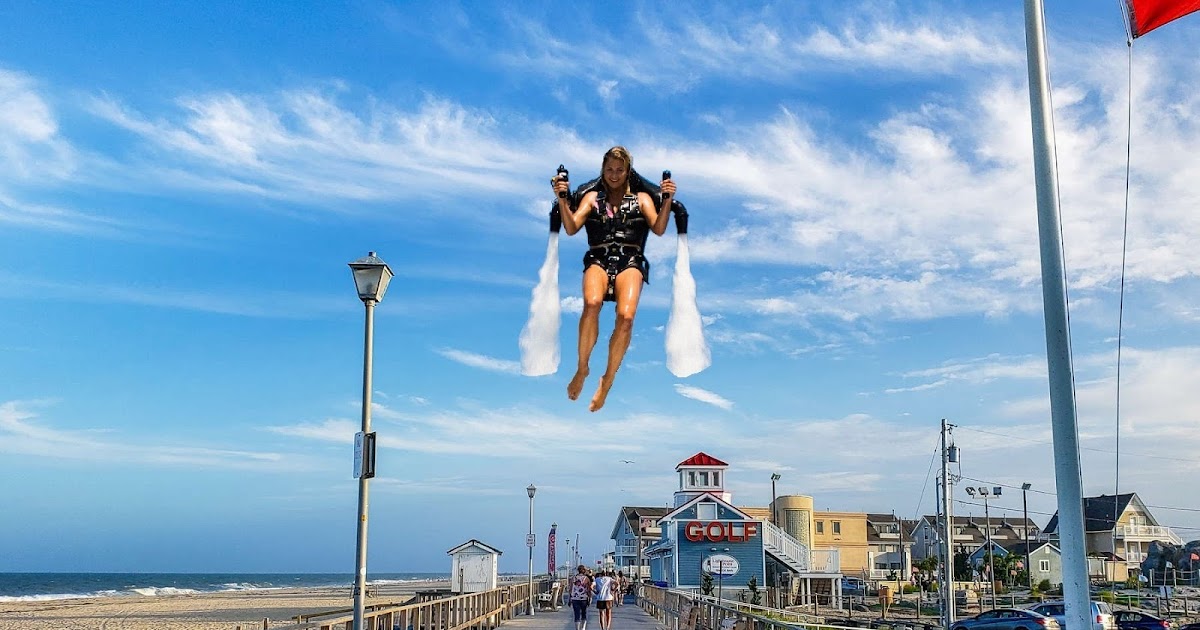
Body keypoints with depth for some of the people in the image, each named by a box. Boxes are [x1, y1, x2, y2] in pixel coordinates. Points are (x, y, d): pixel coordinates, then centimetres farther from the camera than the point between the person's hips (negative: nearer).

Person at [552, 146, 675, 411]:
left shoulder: (641, 198, 22)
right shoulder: (593, 197, 23)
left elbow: (659, 229, 6)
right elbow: (571, 228, 8)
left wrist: (667, 200, -8)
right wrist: (562, 199, -8)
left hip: (630, 261, 0)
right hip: (598, 260, 0)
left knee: (626, 316, -31)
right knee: (592, 303, -36)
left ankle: (607, 380, -12)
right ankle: (582, 368, -14)